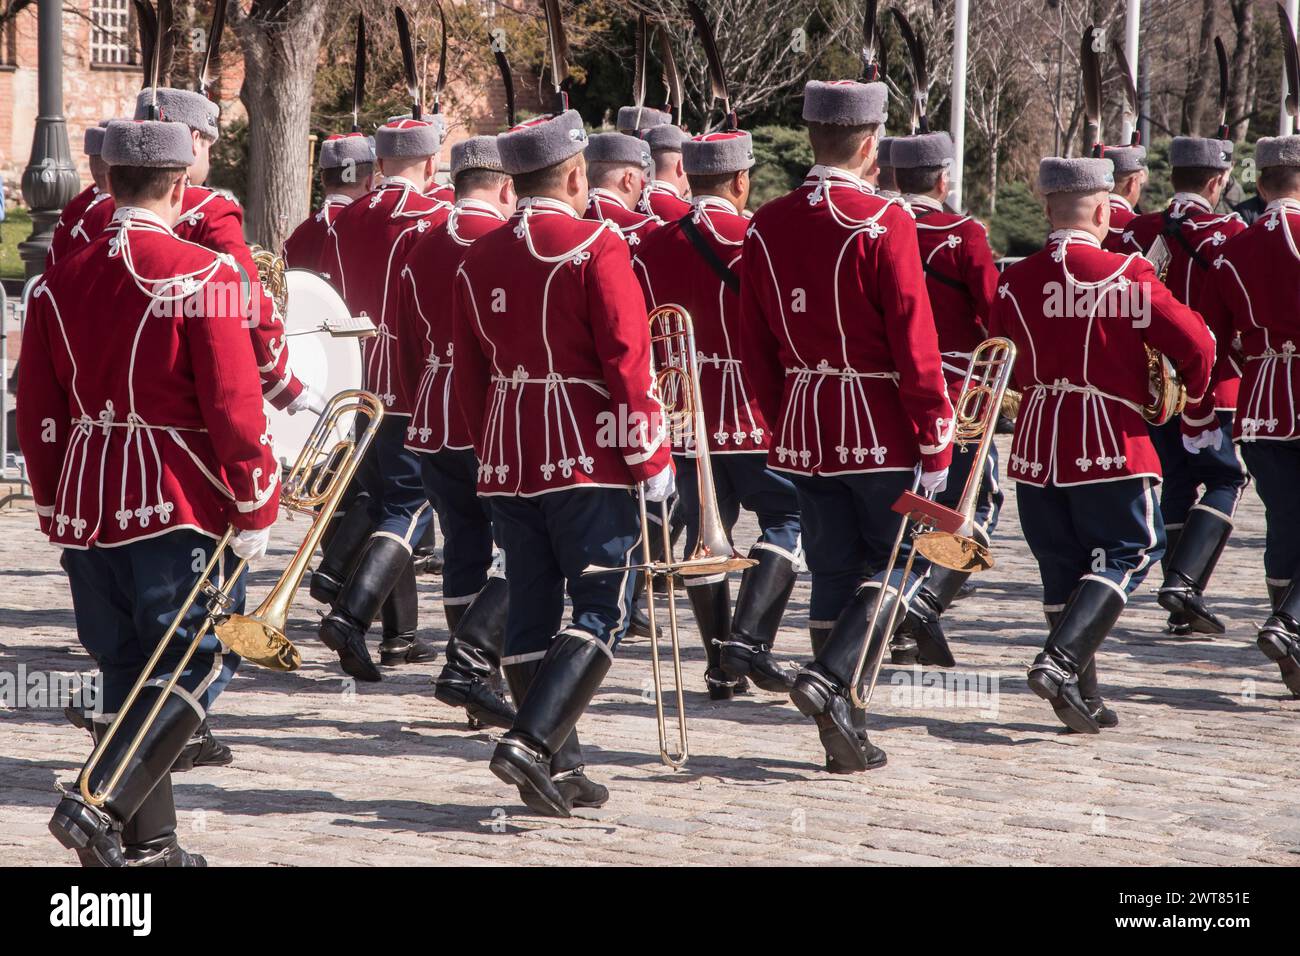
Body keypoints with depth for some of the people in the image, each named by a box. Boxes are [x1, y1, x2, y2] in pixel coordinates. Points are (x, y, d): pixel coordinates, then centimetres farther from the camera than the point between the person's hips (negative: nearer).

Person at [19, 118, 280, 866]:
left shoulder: (61, 282, 6)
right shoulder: (202, 274, -11)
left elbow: (39, 415, 10)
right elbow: (235, 404, -14)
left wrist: (58, 511, 20)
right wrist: (256, 509, -5)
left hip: (87, 505, 6)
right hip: (180, 509, -6)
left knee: (128, 672, 14)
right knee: (200, 665, 3)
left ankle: (148, 841, 17)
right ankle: (100, 805, -12)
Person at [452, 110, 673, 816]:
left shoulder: (477, 261, 9)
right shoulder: (597, 247, -11)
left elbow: (468, 378, 14)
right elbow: (627, 361, -14)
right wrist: (651, 459, -9)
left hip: (508, 464, 6)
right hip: (590, 464, -6)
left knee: (531, 615, 10)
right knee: (602, 610, -1)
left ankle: (556, 771, 14)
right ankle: (533, 742, -16)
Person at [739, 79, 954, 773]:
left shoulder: (766, 226, 5)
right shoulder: (884, 222, -13)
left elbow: (754, 347, 10)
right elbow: (914, 343, -15)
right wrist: (936, 445, -10)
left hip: (803, 427, 5)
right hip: (880, 429, -5)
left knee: (833, 575, 11)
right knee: (896, 560, 8)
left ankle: (843, 738, 13)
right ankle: (829, 677, -13)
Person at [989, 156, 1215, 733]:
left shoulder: (1013, 282, 2)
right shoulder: (1127, 275, -11)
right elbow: (1195, 343, -11)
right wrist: (1191, 389, 10)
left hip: (1036, 444, 5)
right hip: (1109, 443, -5)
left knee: (1062, 570, 12)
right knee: (1129, 551, 6)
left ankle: (1082, 700, 16)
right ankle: (1061, 661, -14)